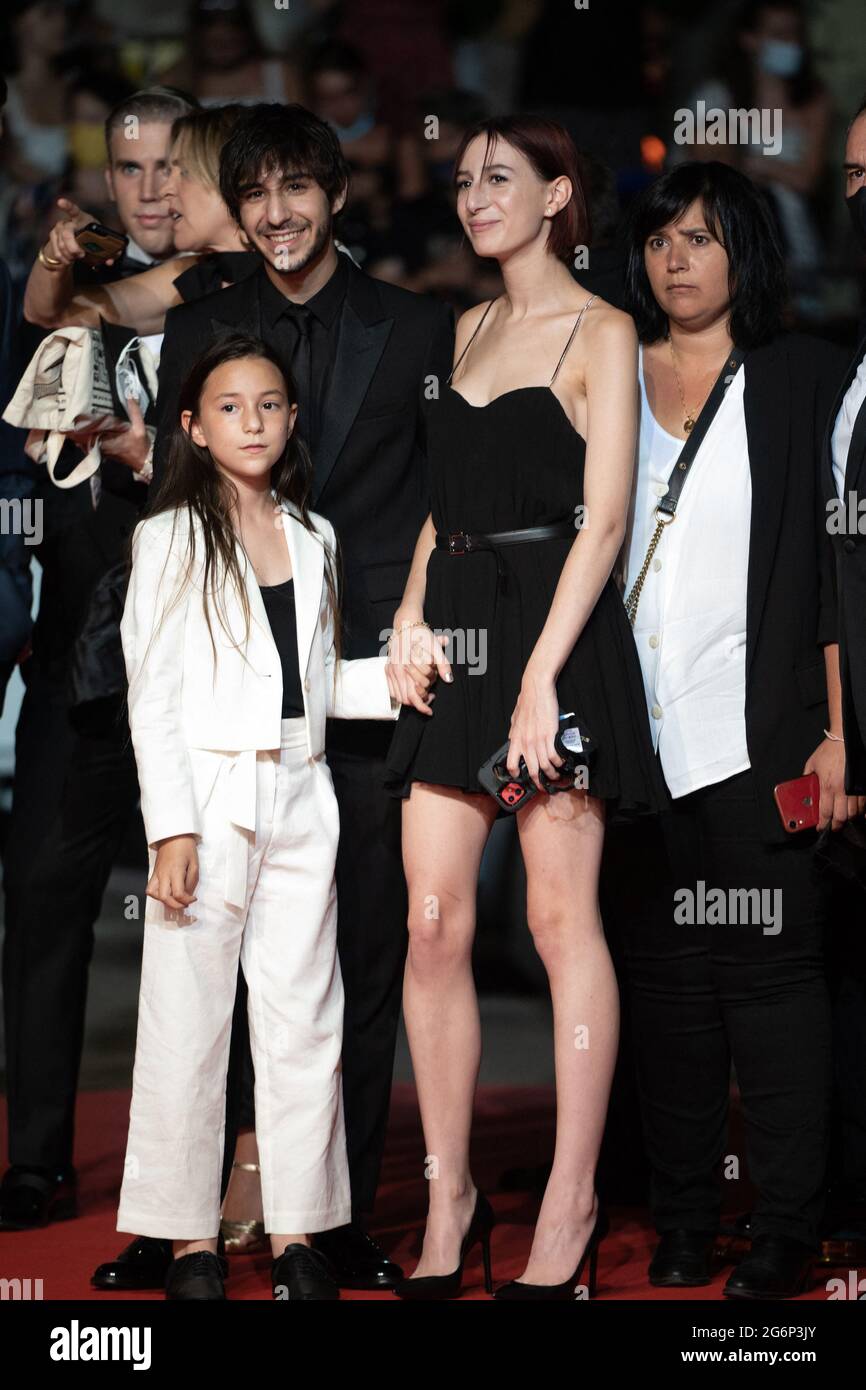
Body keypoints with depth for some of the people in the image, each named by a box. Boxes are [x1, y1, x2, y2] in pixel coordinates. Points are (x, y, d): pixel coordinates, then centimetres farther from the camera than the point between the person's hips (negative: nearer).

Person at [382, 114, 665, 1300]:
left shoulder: (598, 333, -3)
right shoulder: (473, 326, 18)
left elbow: (605, 518, -10)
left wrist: (542, 672, -18)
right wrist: (413, 605, 3)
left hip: (554, 626, -6)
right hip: (454, 632, 6)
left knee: (562, 917, -4)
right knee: (434, 922, 1)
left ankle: (572, 1203, 2)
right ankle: (451, 1199, 7)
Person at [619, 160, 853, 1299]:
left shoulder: (801, 378, 3)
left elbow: (833, 564, -1)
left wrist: (837, 734, -7)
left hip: (759, 734, -3)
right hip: (637, 737, 3)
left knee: (769, 967, -4)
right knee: (664, 972, 5)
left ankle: (787, 1231, 1)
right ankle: (683, 1226, 12)